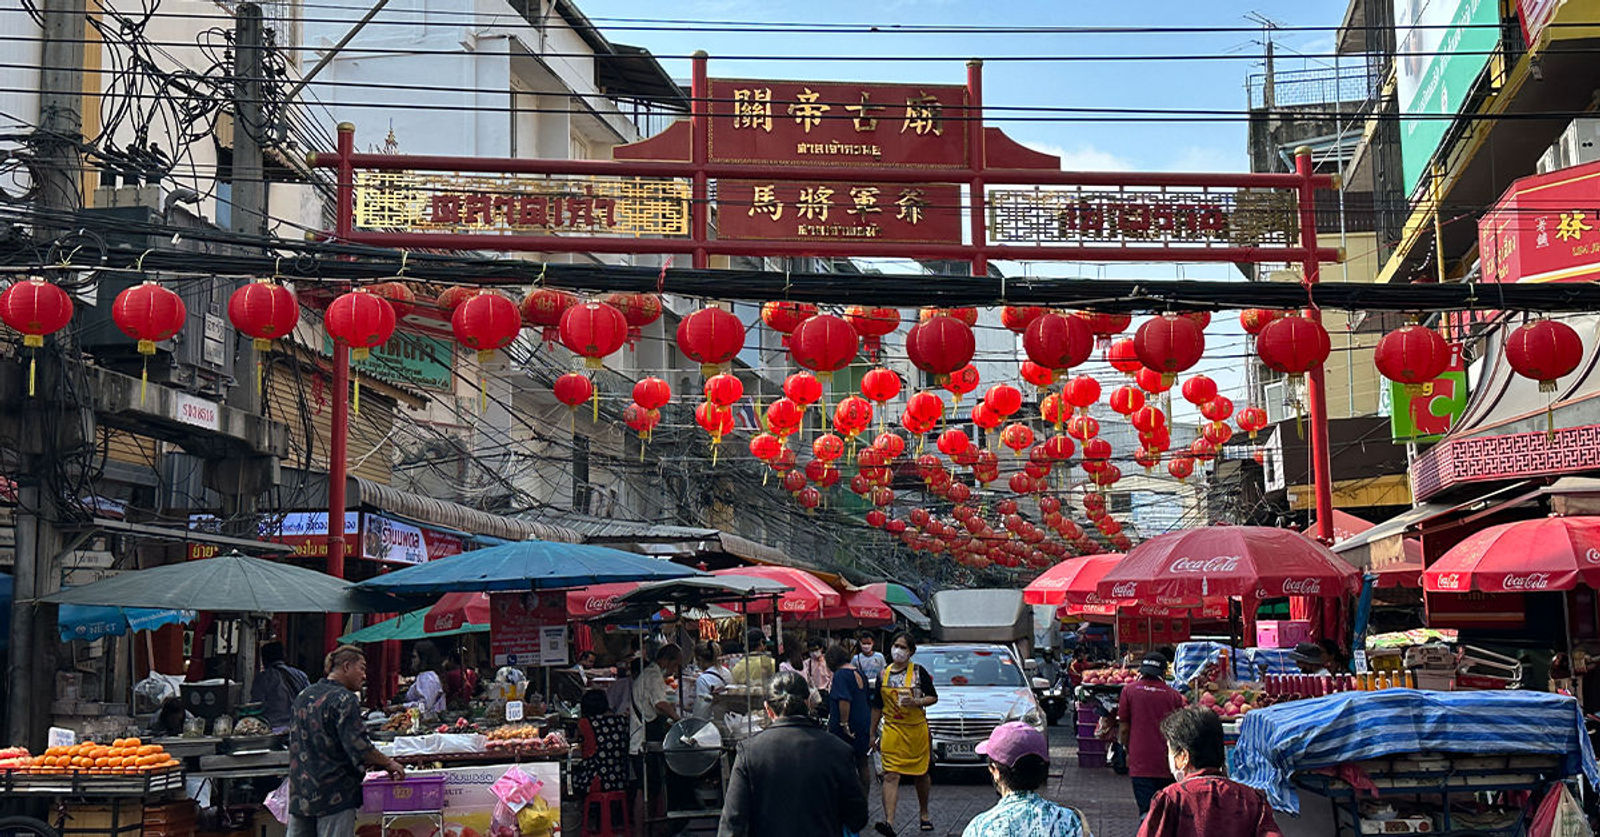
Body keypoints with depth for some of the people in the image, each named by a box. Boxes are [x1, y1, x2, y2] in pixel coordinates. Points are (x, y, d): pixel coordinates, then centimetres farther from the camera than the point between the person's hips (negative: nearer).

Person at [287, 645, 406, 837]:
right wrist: (388, 764, -4)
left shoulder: (302, 697, 13)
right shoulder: (344, 700, -12)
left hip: (299, 797, 7)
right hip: (335, 797, -7)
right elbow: (359, 746, -19)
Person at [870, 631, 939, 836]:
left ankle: (924, 814, 34)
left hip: (917, 729, -1)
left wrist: (916, 702, -17)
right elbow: (877, 706, 15)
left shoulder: (918, 672, -1)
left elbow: (933, 697, 2)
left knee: (921, 774, 13)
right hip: (892, 730, 1)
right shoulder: (883, 675, 7)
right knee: (891, 776, -12)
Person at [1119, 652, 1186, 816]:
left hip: (1140, 763, -2)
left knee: (1147, 810, -9)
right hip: (1168, 764, 2)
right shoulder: (1174, 695, 4)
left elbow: (1124, 730, 4)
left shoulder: (1129, 690, 1)